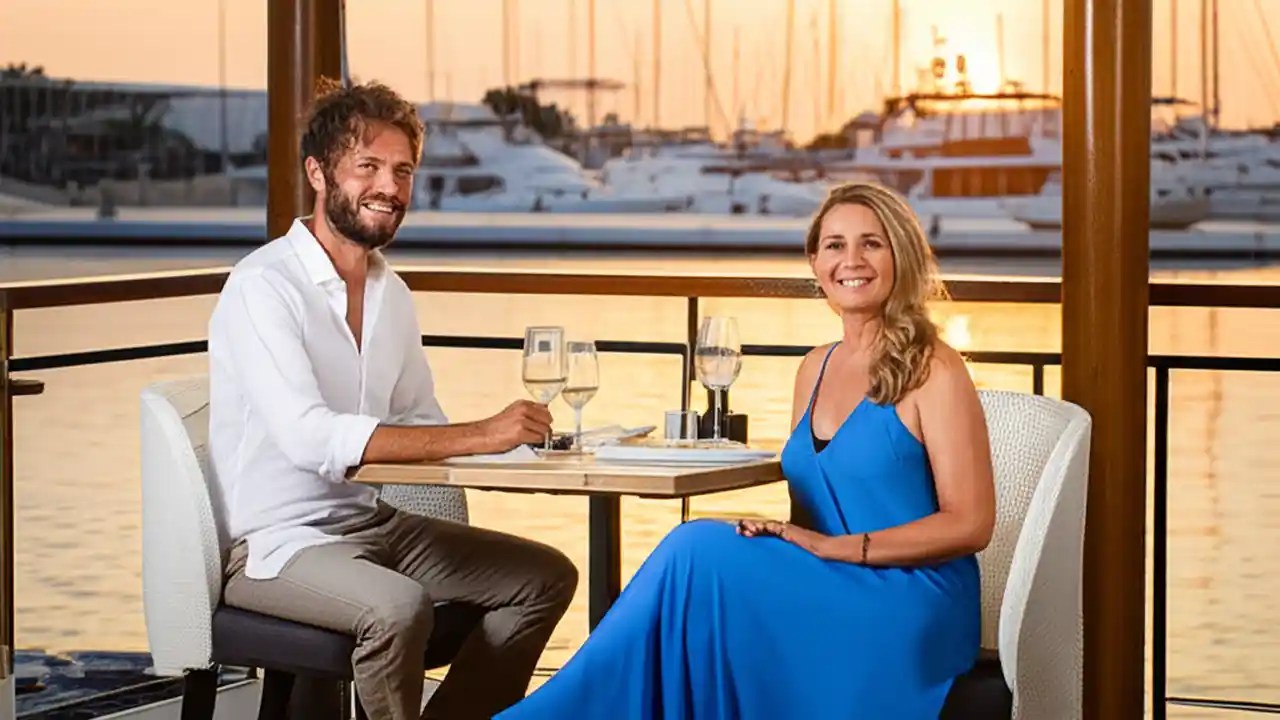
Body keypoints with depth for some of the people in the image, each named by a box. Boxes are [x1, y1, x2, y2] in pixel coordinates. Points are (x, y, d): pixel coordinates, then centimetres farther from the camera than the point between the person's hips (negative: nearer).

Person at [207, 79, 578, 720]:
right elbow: (310, 437, -29)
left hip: (373, 522, 9)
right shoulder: (263, 287, -16)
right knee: (397, 606, -34)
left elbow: (420, 425, 14)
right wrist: (481, 435, -31)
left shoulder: (391, 292, 11)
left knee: (545, 577, 3)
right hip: (276, 545, -8)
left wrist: (508, 435, -10)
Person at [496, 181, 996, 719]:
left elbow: (970, 524, -9)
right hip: (833, 601, 6)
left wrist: (834, 547, -16)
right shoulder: (815, 370, 16)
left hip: (909, 612, -6)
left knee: (702, 550, -24)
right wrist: (777, 536, -4)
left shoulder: (932, 371, -4)